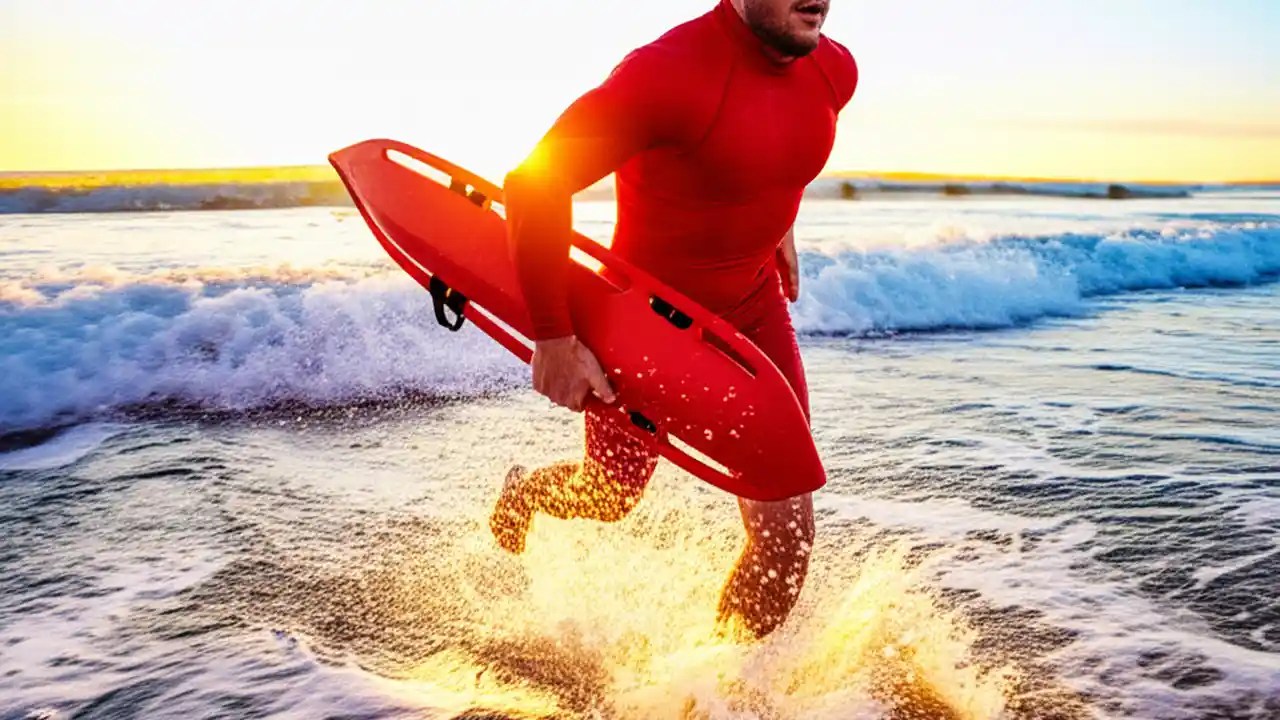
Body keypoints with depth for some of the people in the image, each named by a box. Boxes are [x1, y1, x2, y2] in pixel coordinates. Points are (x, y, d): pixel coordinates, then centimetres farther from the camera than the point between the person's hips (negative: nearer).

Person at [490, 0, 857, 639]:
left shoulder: (835, 70, -8)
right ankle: (522, 493, 55)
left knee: (788, 531, -1)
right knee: (610, 498, 18)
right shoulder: (670, 72, -31)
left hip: (753, 314, 5)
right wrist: (554, 340, -28)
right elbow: (535, 182, -28)